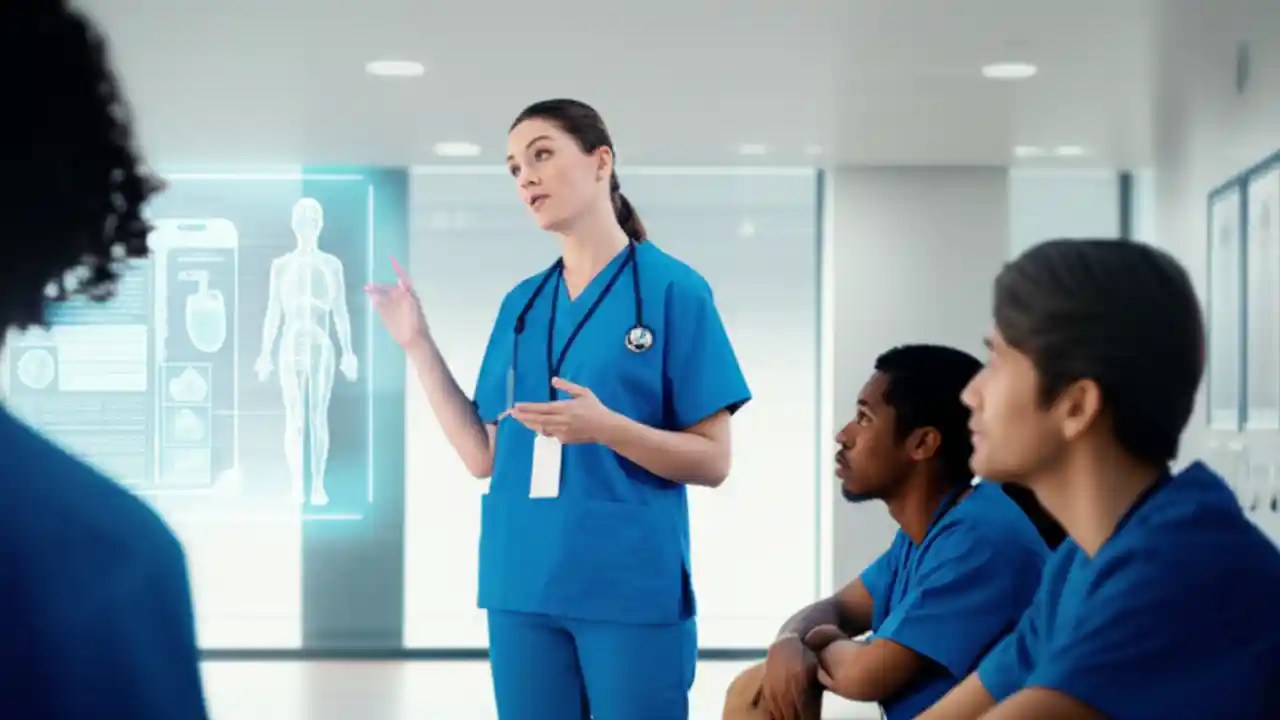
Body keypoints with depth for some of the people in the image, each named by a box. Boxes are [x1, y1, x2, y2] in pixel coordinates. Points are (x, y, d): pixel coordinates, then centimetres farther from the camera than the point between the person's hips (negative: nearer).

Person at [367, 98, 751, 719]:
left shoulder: (673, 290, -4)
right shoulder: (520, 305, 11)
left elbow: (712, 462, -6)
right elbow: (484, 456, 11)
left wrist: (605, 427, -22)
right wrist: (418, 344, 6)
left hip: (633, 588, -5)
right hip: (523, 584, 5)